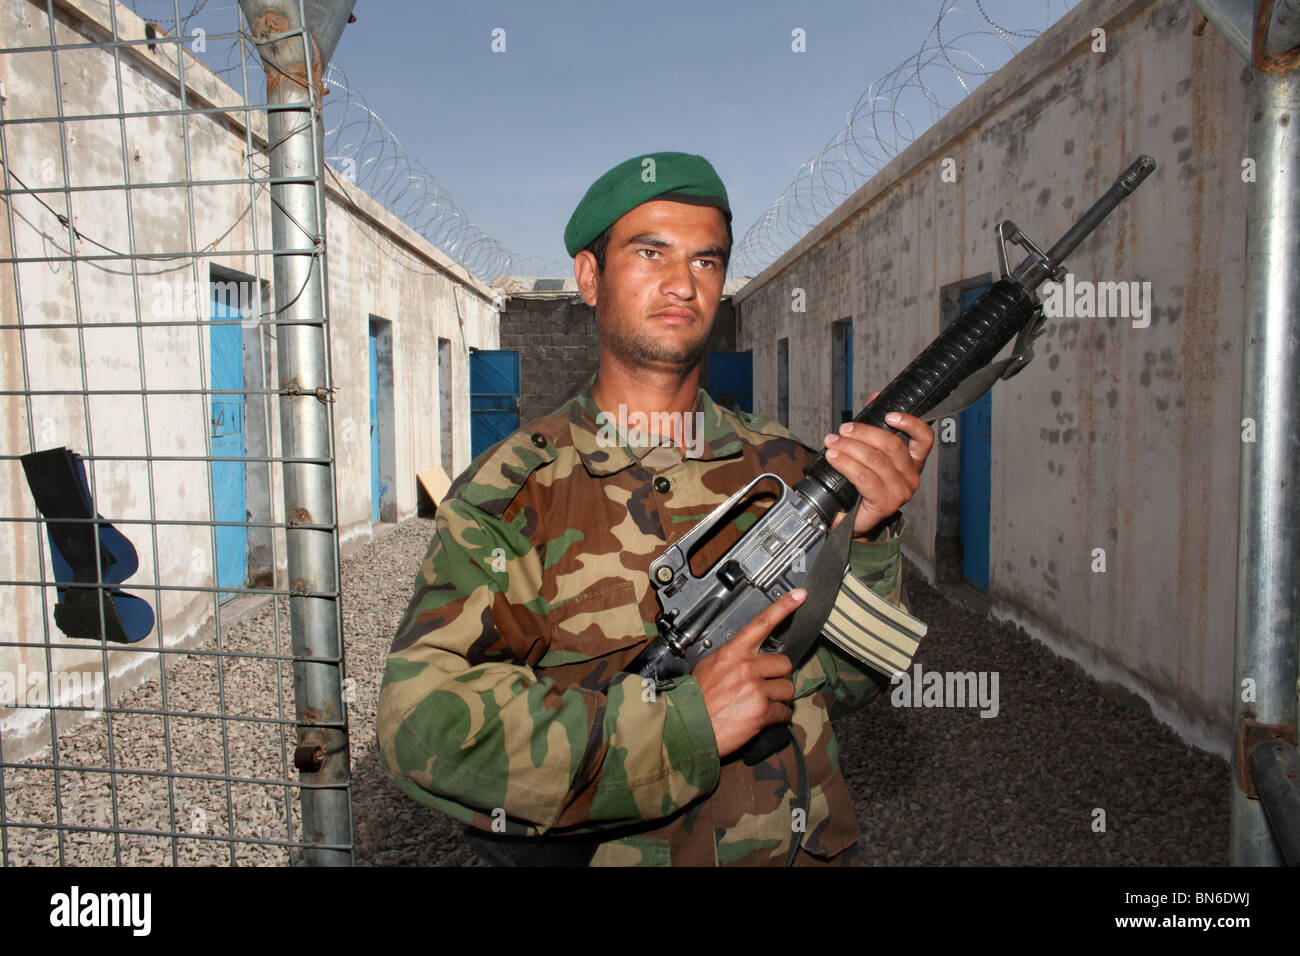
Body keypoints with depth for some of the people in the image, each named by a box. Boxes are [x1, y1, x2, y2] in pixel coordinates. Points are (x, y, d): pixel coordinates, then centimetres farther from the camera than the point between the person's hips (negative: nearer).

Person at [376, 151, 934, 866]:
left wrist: (862, 538, -17)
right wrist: (684, 720, -22)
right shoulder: (509, 492, -9)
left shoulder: (783, 466, 1)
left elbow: (846, 676, 1)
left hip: (803, 848, 3)